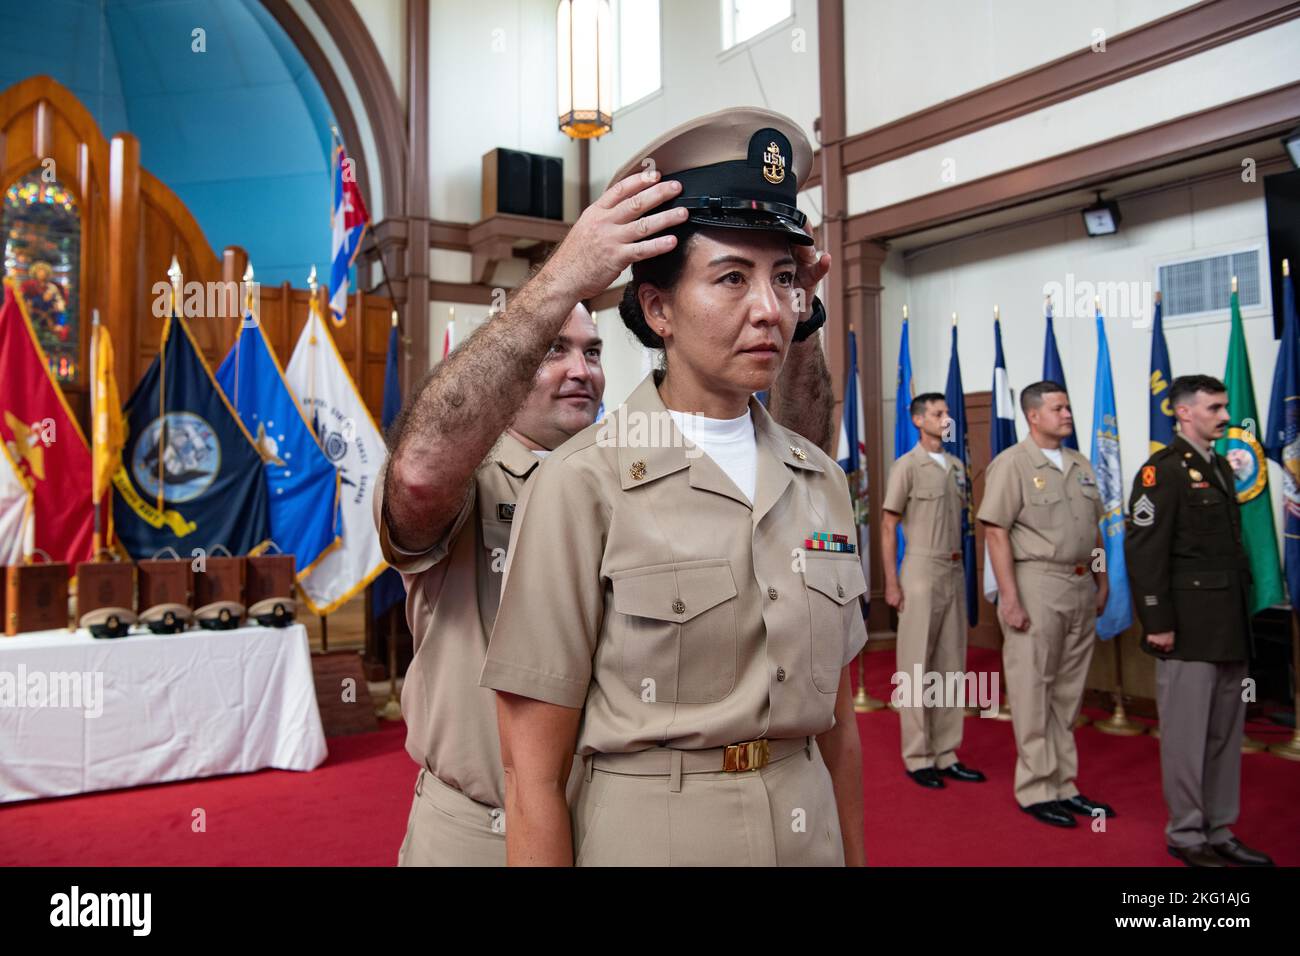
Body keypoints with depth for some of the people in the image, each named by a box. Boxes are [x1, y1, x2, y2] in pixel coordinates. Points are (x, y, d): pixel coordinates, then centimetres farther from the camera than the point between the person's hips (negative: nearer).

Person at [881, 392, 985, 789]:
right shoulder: (907, 466, -7)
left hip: (954, 571, 7)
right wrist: (891, 583, -12)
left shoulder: (956, 466, 11)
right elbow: (888, 527, -8)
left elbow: (957, 521, 16)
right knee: (917, 665, -1)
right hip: (922, 570, -6)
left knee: (951, 663, 10)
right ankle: (918, 758, 9)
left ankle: (946, 754, 19)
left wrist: (959, 564, 8)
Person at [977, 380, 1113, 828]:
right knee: (1033, 693, 0)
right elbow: (996, 533, -13)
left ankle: (1063, 785, 23)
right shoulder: (1011, 464, -8)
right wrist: (1010, 597, -17)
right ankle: (1037, 789, 10)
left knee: (1068, 694, 13)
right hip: (1037, 586, -7)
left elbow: (1094, 529, 20)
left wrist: (1102, 582, 13)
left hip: (1081, 588, 7)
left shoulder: (1081, 465, 14)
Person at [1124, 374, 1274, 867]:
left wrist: (1241, 614, 14)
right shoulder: (1163, 470, -11)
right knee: (1187, 733, 2)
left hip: (1229, 628, 9)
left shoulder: (1220, 466, 15)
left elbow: (1231, 544, 18)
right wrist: (1157, 622, -19)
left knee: (1226, 734, 15)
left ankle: (1219, 830, 27)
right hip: (1189, 627, -8)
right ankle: (1186, 835, 15)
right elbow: (1144, 549, -17)